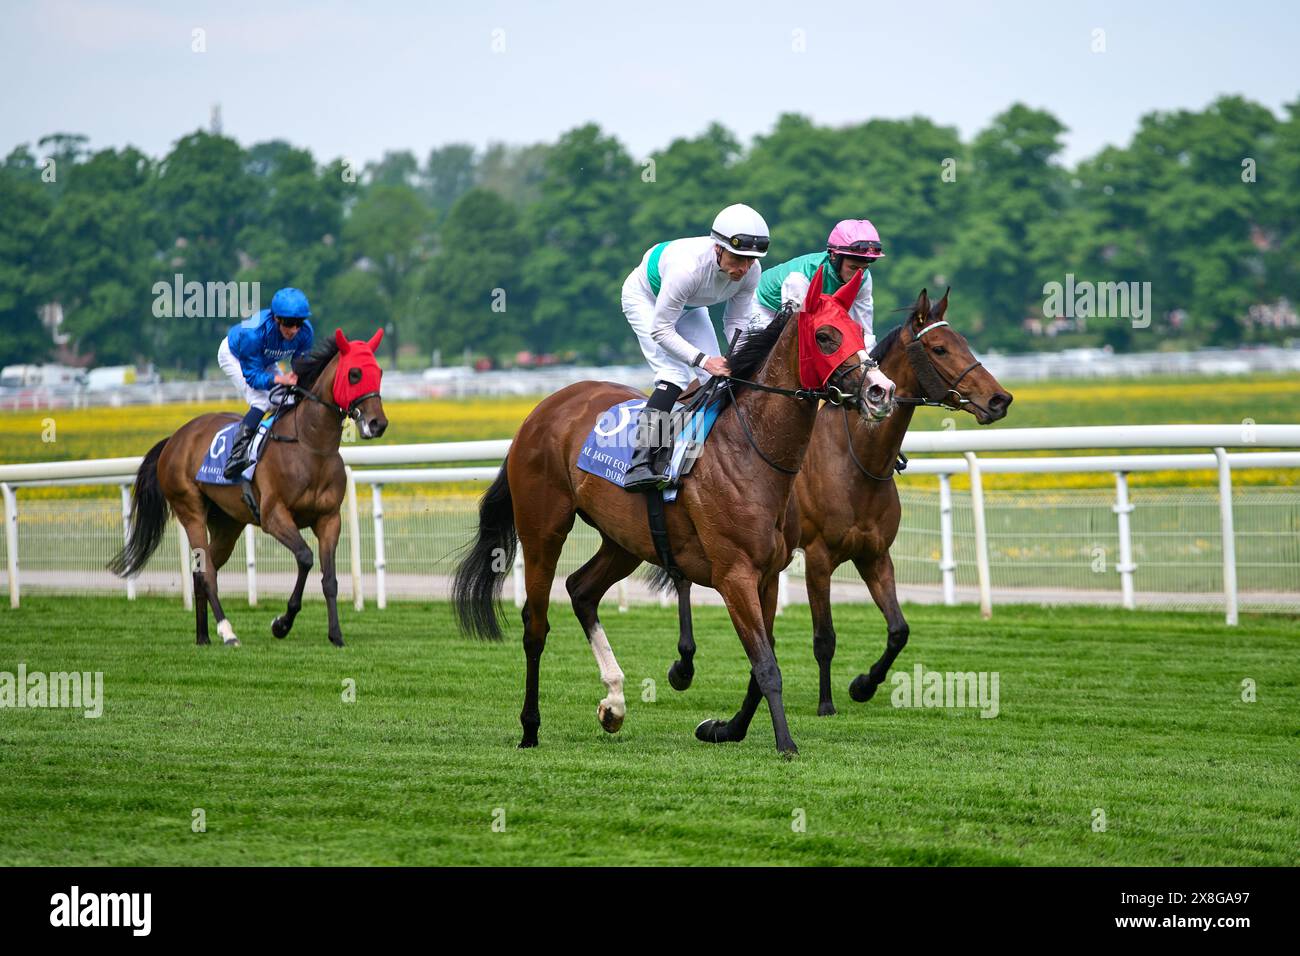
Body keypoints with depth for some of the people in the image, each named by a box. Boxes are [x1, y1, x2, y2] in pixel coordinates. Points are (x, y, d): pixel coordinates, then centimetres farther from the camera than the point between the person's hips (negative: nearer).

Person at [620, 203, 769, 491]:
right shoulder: (688, 267, -44)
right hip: (646, 298, -7)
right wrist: (703, 360, -44)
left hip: (689, 306, 7)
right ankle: (640, 462, -30)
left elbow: (737, 321, -11)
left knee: (716, 378, -2)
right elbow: (661, 330, -36)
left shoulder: (751, 272, -26)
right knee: (674, 373, -24)